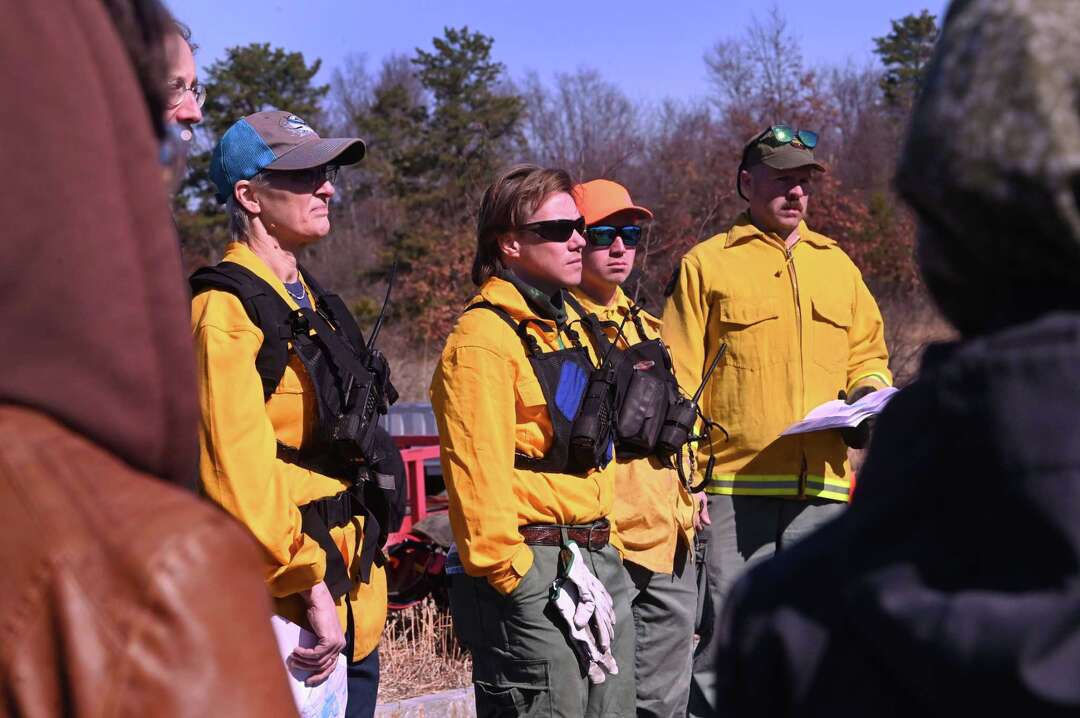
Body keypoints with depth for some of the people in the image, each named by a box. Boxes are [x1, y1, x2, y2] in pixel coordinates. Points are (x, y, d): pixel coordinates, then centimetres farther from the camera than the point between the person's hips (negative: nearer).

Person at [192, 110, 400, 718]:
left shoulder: (312, 303, 17)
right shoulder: (227, 309, -13)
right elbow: (239, 471, -22)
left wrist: (355, 590, 19)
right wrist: (308, 585, -24)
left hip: (349, 603, 9)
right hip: (282, 601, -9)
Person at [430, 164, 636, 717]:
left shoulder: (566, 325, 17)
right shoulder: (483, 337, -13)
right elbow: (476, 470, -20)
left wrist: (601, 547, 19)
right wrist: (509, 574, -21)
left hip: (596, 562, 9)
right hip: (531, 572, -9)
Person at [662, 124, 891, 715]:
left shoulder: (836, 263, 19)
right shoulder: (707, 264, 5)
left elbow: (867, 353, 26)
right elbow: (678, 384, 2)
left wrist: (869, 390, 2)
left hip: (822, 488, 4)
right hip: (734, 487, -4)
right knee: (724, 640, -5)